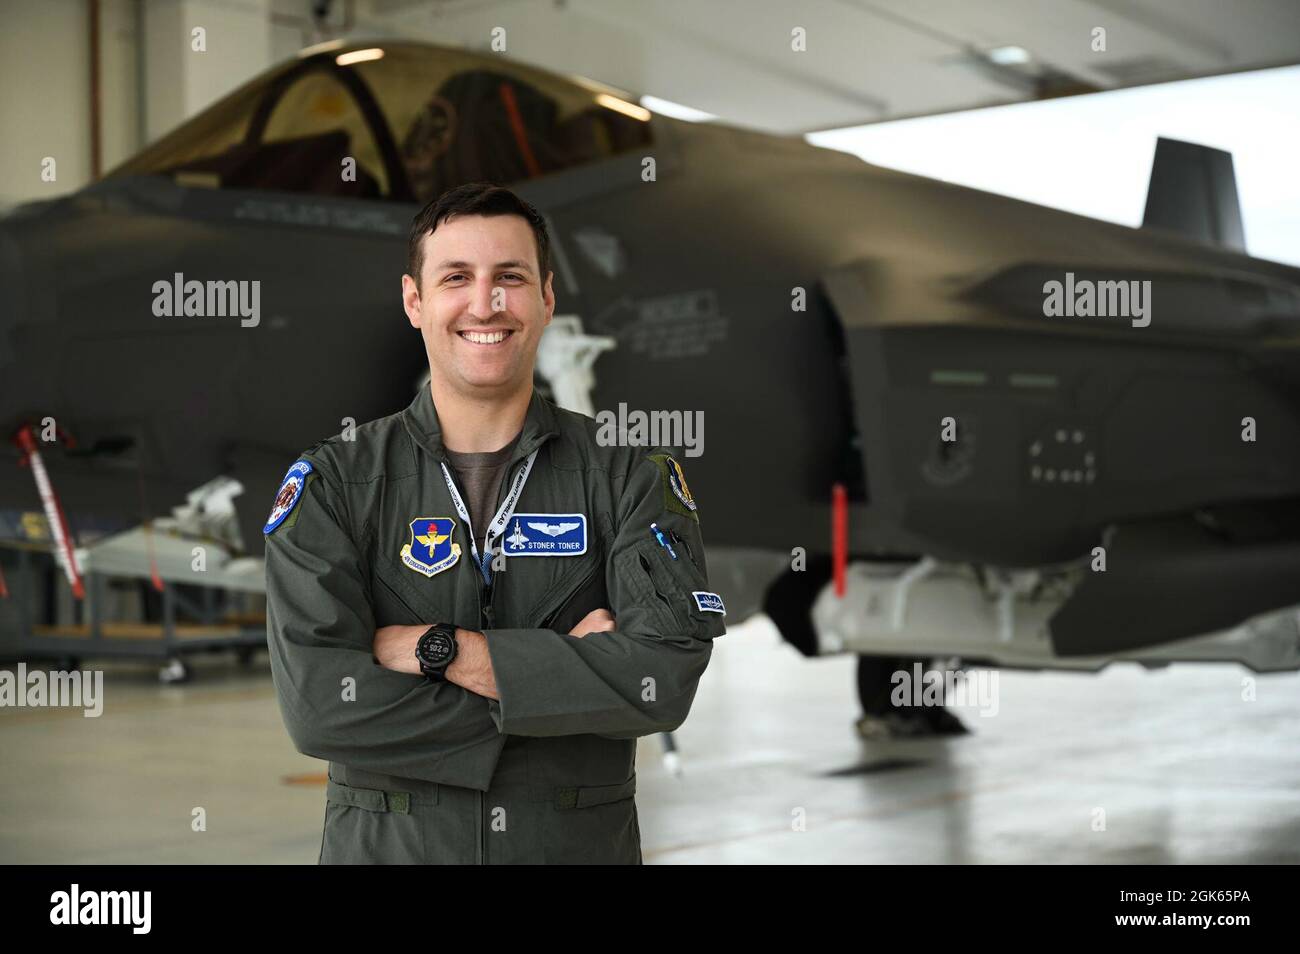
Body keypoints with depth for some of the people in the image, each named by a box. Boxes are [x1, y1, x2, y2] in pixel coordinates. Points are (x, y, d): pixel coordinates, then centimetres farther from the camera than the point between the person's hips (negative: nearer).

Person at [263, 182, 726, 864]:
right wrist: (565, 674, -18)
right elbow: (316, 705, -17)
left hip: (585, 844, 1)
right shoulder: (330, 482, -5)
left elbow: (667, 677, -18)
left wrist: (442, 649, -20)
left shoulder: (632, 475, -4)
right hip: (385, 846, 0)